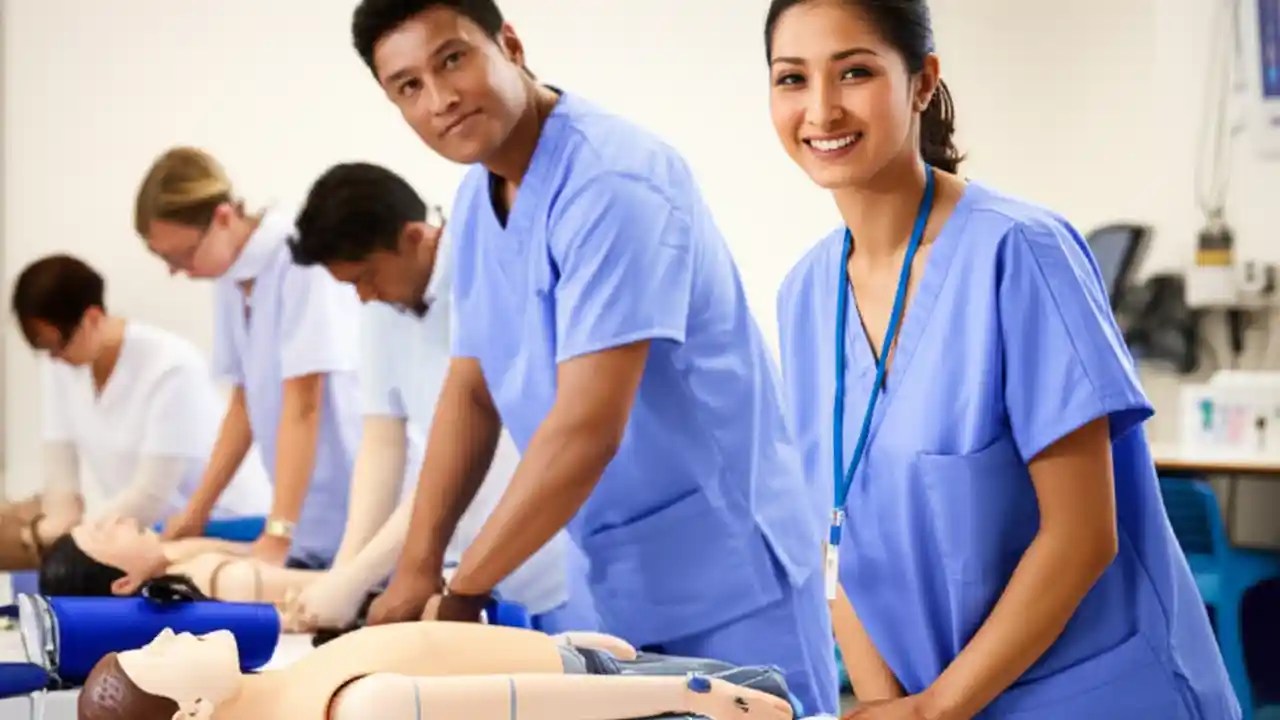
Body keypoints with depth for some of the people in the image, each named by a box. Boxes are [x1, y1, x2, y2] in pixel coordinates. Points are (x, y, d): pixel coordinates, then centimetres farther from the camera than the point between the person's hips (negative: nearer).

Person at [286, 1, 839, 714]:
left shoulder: (612, 181, -22)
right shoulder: (476, 202, 6)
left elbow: (587, 430, -26)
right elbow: (472, 393, 11)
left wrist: (462, 591, -18)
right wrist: (417, 567, 1)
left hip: (728, 567, -8)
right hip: (626, 577, 8)